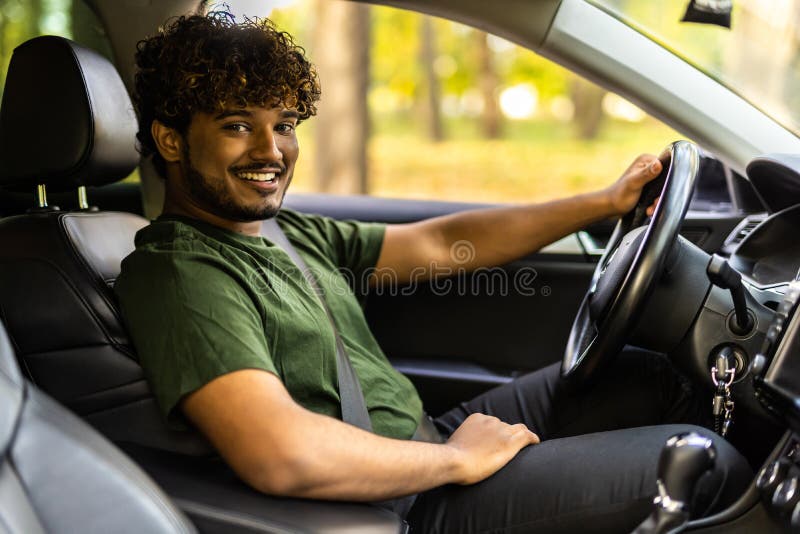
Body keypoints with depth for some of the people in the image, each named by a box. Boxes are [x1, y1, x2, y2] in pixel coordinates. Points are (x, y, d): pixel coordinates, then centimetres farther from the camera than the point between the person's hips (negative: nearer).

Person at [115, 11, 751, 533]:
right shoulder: (175, 271, -20)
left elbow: (442, 243, 12)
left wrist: (607, 201, 11)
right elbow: (282, 455, -34)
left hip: (430, 438, 9)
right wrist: (457, 460, -21)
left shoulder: (290, 232, 9)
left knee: (646, 376, 15)